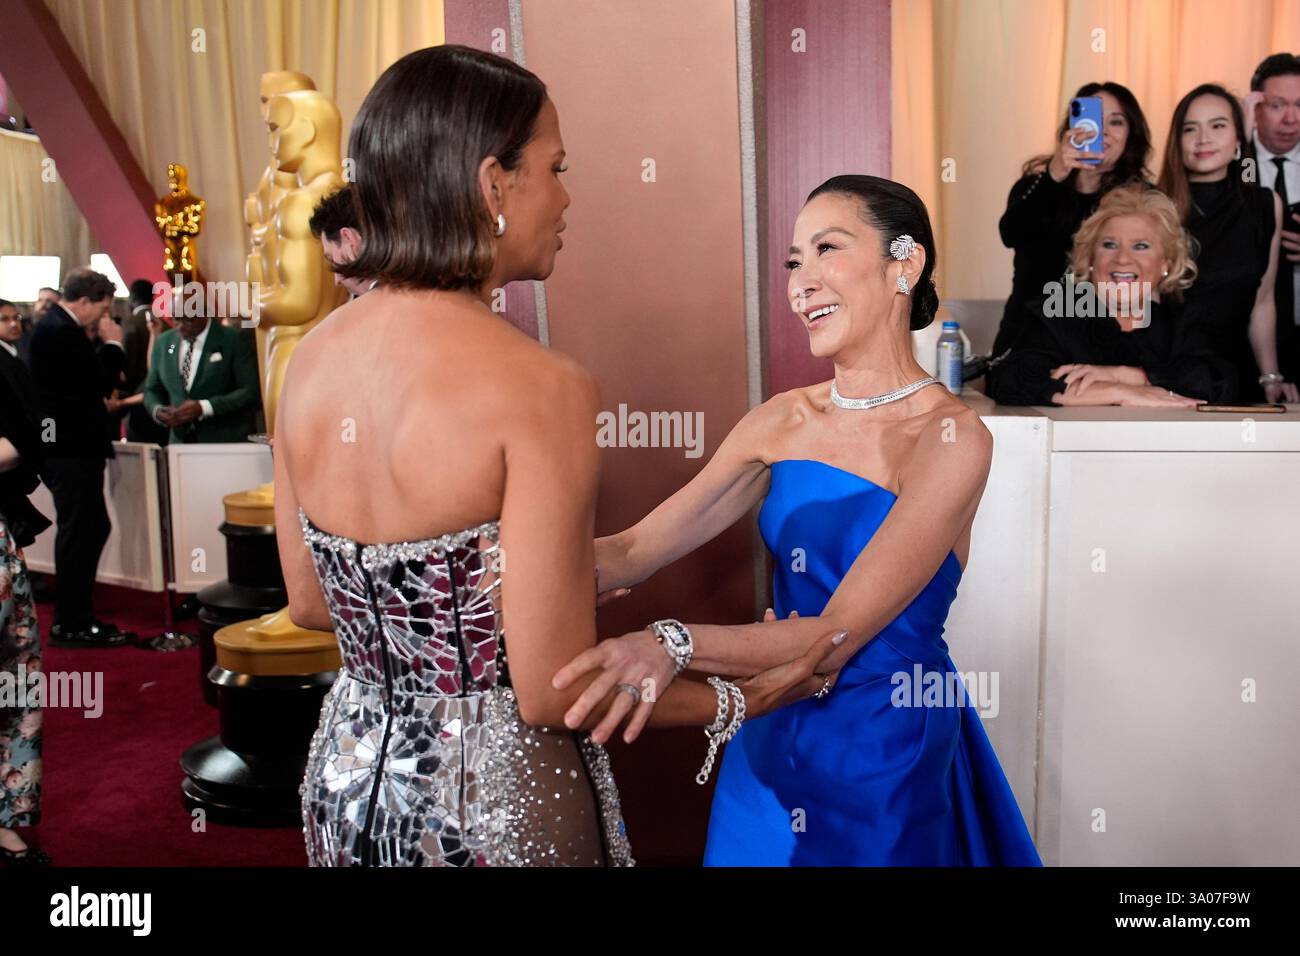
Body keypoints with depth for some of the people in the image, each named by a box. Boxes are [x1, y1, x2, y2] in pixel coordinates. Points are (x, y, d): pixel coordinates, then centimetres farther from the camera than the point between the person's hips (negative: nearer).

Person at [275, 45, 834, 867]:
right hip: (497, 803, -6)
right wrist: (739, 701, -6)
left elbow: (309, 601, 6)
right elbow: (554, 693, -20)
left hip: (350, 780, 6)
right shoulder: (542, 388, -24)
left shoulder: (311, 358, -5)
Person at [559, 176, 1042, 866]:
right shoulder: (782, 421, -3)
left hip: (890, 750, -4)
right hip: (772, 735, 5)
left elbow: (833, 637, -26)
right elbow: (632, 552, -9)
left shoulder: (952, 437, -18)